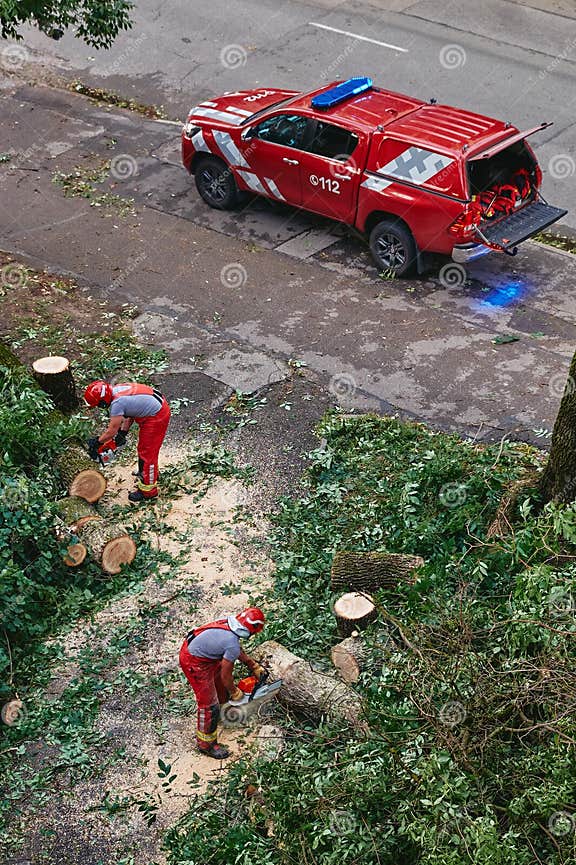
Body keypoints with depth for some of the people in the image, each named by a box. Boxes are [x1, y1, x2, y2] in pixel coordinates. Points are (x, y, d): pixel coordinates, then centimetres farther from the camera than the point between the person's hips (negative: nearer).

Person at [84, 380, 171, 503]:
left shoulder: (117, 403, -25)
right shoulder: (116, 389, 1)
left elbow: (111, 432, -16)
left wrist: (96, 442, -2)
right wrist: (123, 433, 12)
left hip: (156, 417, -10)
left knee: (148, 452, -1)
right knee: (143, 447, 26)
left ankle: (148, 491, 8)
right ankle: (148, 472, 47)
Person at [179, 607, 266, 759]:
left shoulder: (229, 623, -5)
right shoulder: (232, 645, -27)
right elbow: (225, 676, -13)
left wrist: (254, 667, 22)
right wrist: (235, 693, 5)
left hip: (191, 645, 9)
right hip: (194, 664, -9)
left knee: (219, 669, 30)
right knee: (209, 705, 3)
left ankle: (222, 702, 54)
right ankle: (206, 744, 18)